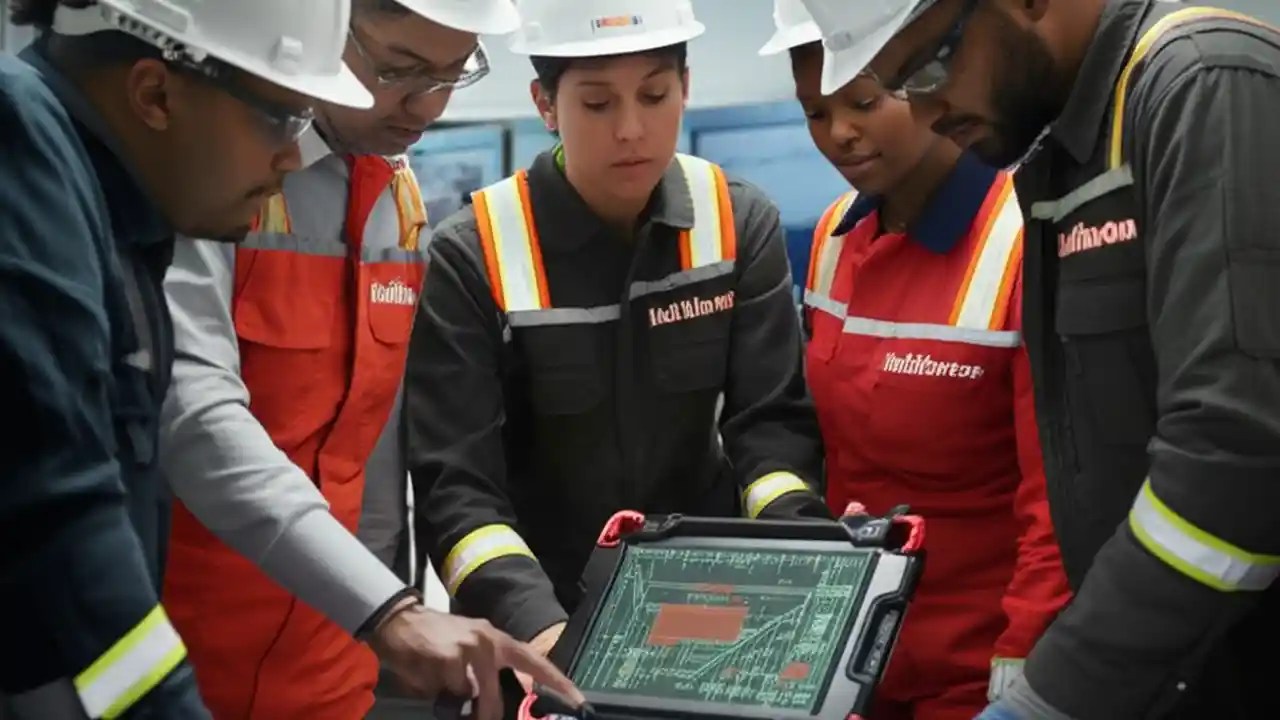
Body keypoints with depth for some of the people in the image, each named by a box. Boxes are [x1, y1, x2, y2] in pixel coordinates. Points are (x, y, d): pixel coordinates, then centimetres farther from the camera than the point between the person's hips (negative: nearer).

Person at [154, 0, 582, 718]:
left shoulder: (403, 199, 5)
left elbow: (376, 431, 9)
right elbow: (193, 414, -27)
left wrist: (390, 615, 5)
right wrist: (385, 609, -34)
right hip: (174, 646, -6)